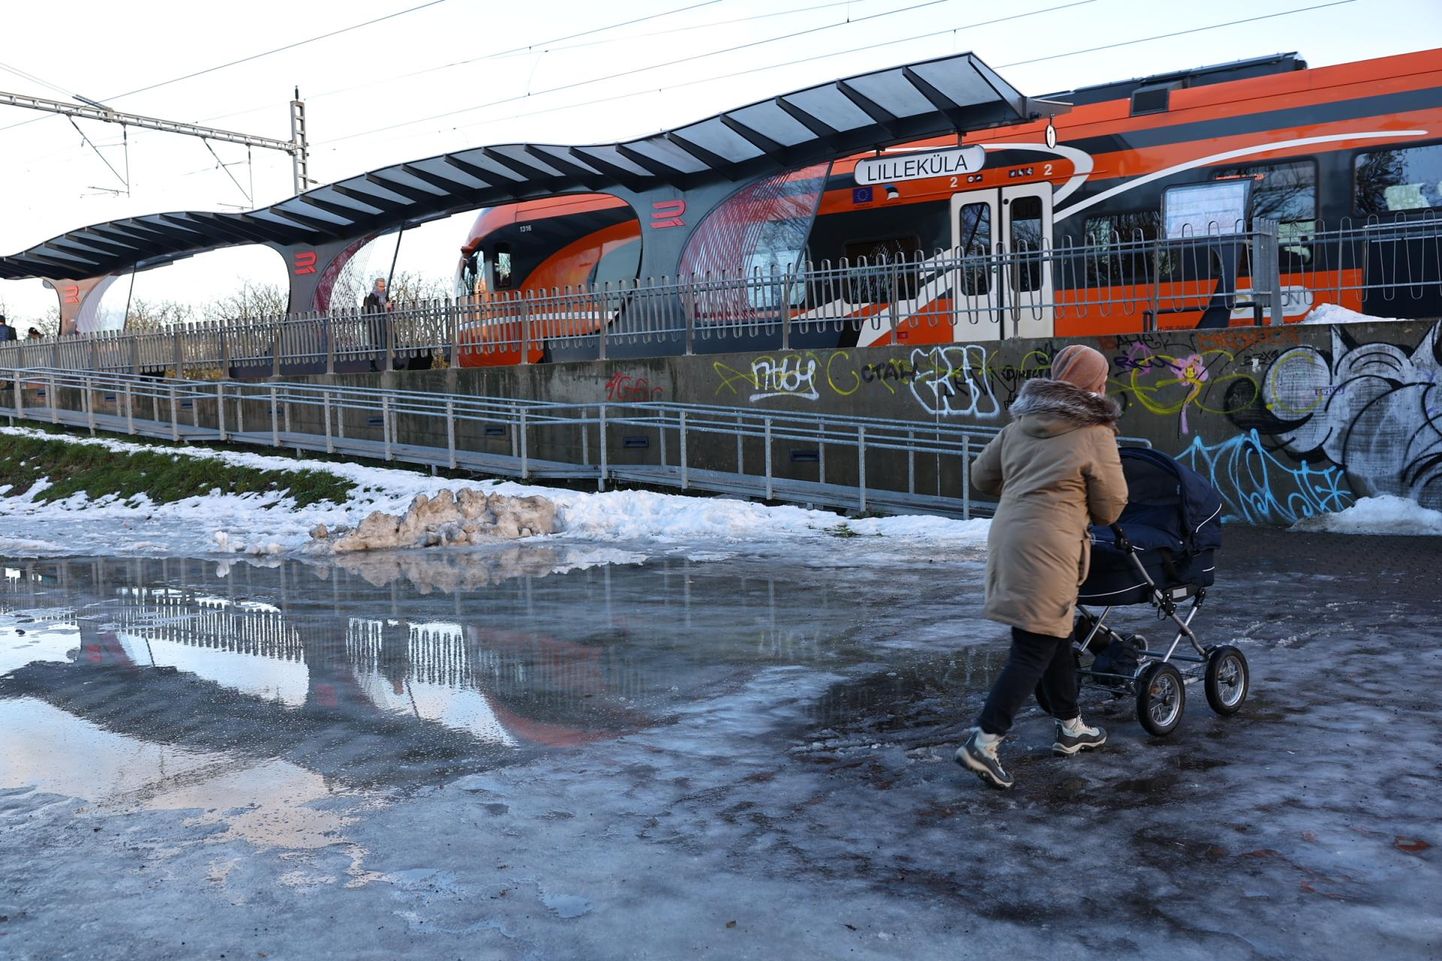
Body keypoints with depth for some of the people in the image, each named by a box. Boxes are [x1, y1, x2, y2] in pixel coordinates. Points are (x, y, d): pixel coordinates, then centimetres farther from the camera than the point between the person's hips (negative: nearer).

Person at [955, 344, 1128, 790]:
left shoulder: (1020, 425, 11)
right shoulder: (1094, 434, -6)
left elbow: (982, 476, 18)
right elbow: (1111, 505, 2)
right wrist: (1082, 508, 23)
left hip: (1008, 535, 8)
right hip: (1047, 547, -8)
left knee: (1054, 636, 20)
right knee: (1034, 649, -3)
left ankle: (1071, 727, 33)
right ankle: (983, 741, -8)